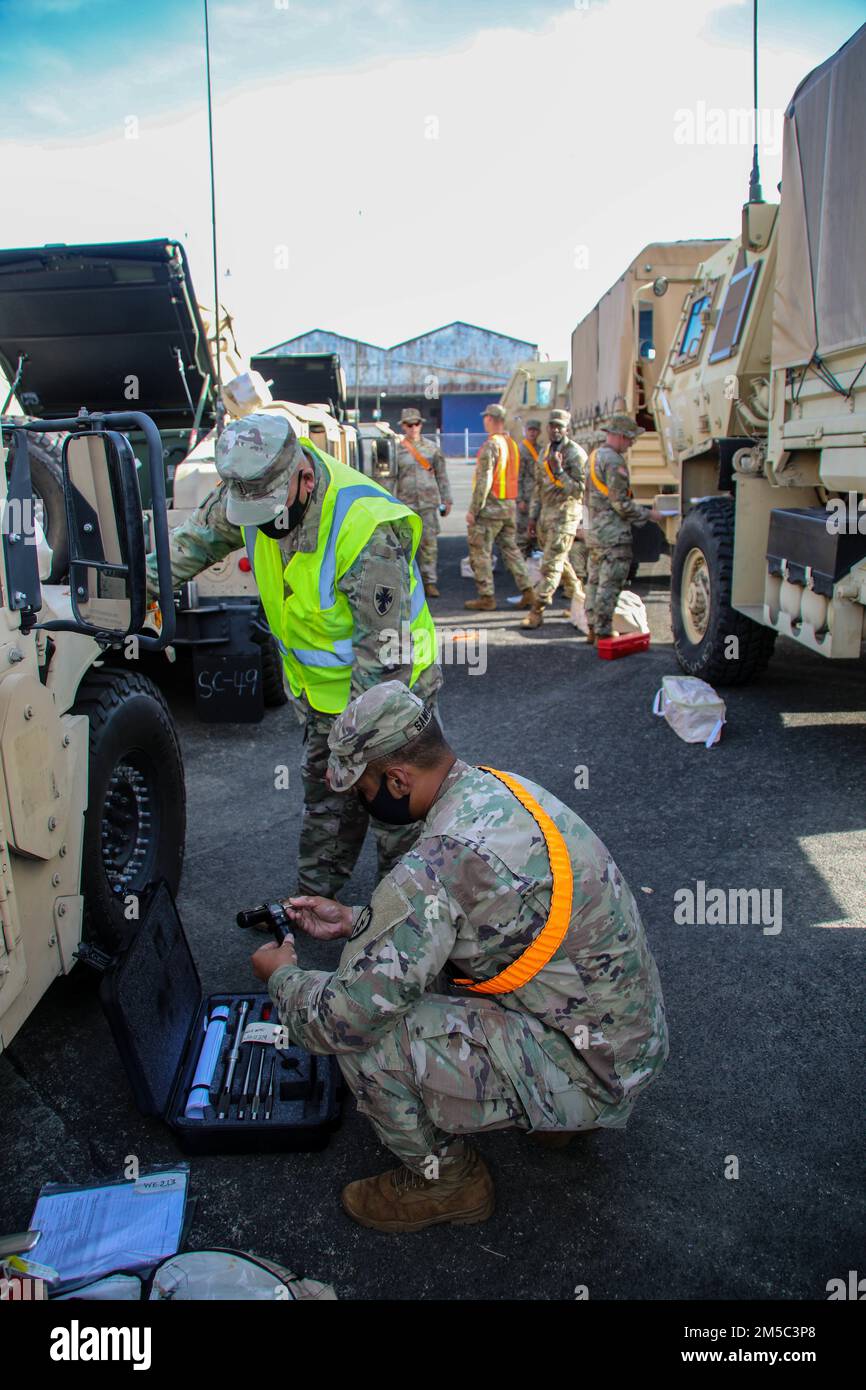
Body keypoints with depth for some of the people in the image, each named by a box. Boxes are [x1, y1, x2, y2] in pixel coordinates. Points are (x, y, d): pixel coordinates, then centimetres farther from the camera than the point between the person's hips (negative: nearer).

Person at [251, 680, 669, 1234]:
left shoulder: (436, 864, -28)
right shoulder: (499, 787, 0)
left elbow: (346, 1020, -22)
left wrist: (283, 977, -1)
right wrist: (355, 920, 14)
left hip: (590, 1069, -9)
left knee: (363, 1034, -16)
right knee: (416, 952, 16)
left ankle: (447, 1180, 10)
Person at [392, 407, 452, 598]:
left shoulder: (432, 448, 8)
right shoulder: (397, 450, 4)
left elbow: (441, 475, 11)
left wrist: (446, 500, 7)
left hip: (428, 502, 1)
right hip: (405, 503, -1)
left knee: (429, 543, -1)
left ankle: (429, 582, 6)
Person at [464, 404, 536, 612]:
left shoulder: (491, 445, -15)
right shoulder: (512, 443, 11)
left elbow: (484, 480, -19)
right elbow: (514, 476, 14)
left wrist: (473, 510, -16)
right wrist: (512, 504, 17)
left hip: (490, 507, -8)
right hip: (510, 506, 8)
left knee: (480, 552, 1)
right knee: (510, 548, 14)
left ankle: (486, 597, 3)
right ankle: (527, 591, 8)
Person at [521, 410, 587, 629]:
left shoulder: (576, 454, -9)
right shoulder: (545, 452, 14)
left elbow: (578, 490, -14)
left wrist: (559, 471, -24)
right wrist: (533, 516, 16)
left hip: (565, 514, -8)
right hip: (546, 513, 8)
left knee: (551, 564, -11)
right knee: (560, 561, 17)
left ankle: (537, 611, -11)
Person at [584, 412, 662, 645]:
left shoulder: (594, 457, 15)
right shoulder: (614, 461, -16)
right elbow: (621, 503, -19)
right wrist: (648, 515, -7)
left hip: (593, 530, 10)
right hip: (613, 534, -10)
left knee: (595, 580, 14)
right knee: (610, 584, -6)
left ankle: (593, 629, 21)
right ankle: (603, 633, -4)